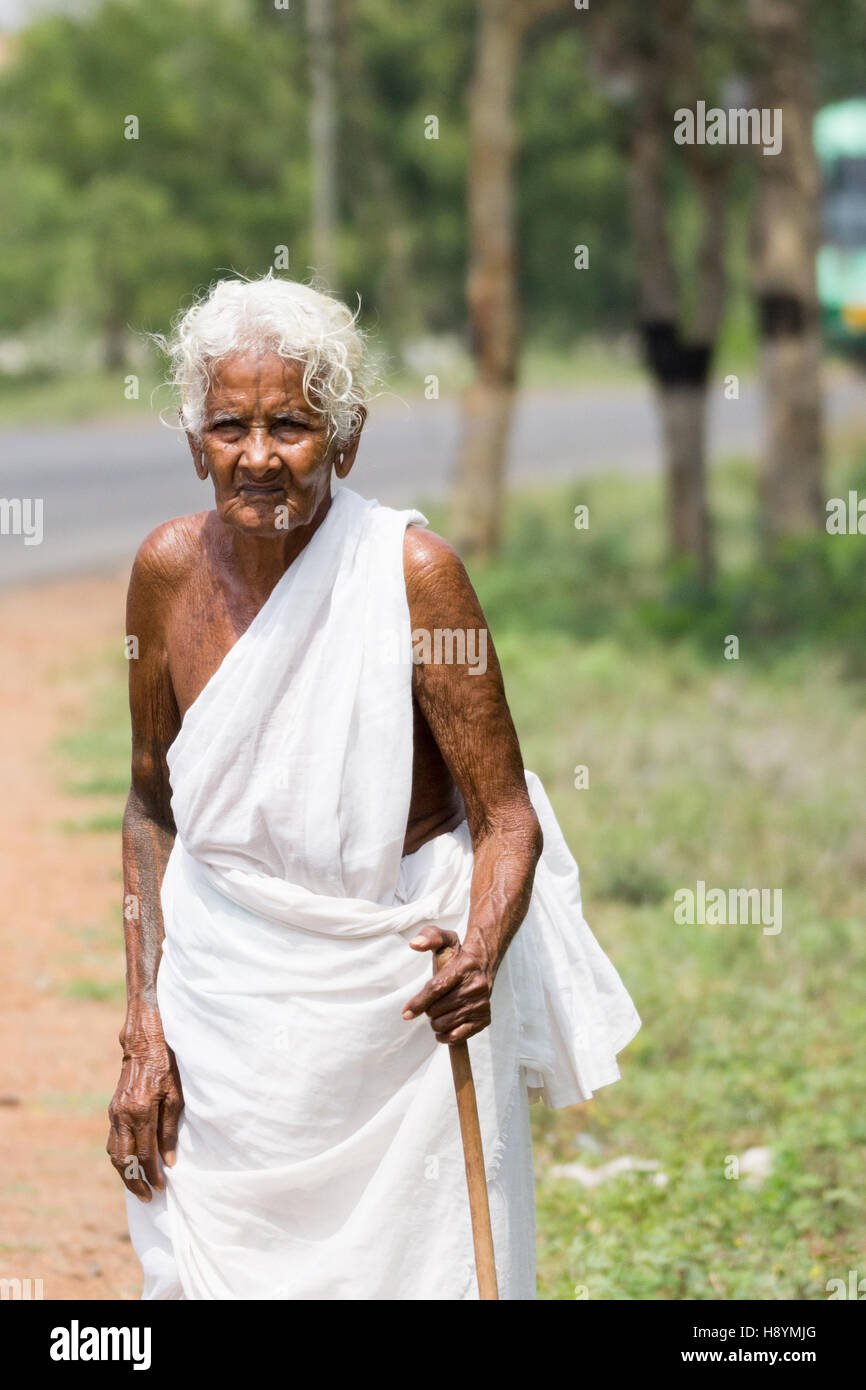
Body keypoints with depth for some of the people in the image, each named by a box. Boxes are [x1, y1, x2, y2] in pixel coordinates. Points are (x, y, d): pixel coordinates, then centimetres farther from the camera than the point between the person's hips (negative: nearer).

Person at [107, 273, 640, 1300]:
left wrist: (481, 955, -32)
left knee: (424, 1273, 2)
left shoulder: (409, 571, -16)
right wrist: (144, 1031, 0)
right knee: (210, 1269, 8)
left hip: (397, 993, -3)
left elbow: (507, 819, -12)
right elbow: (153, 808, 6)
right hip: (224, 999, 3)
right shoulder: (170, 568, -5)